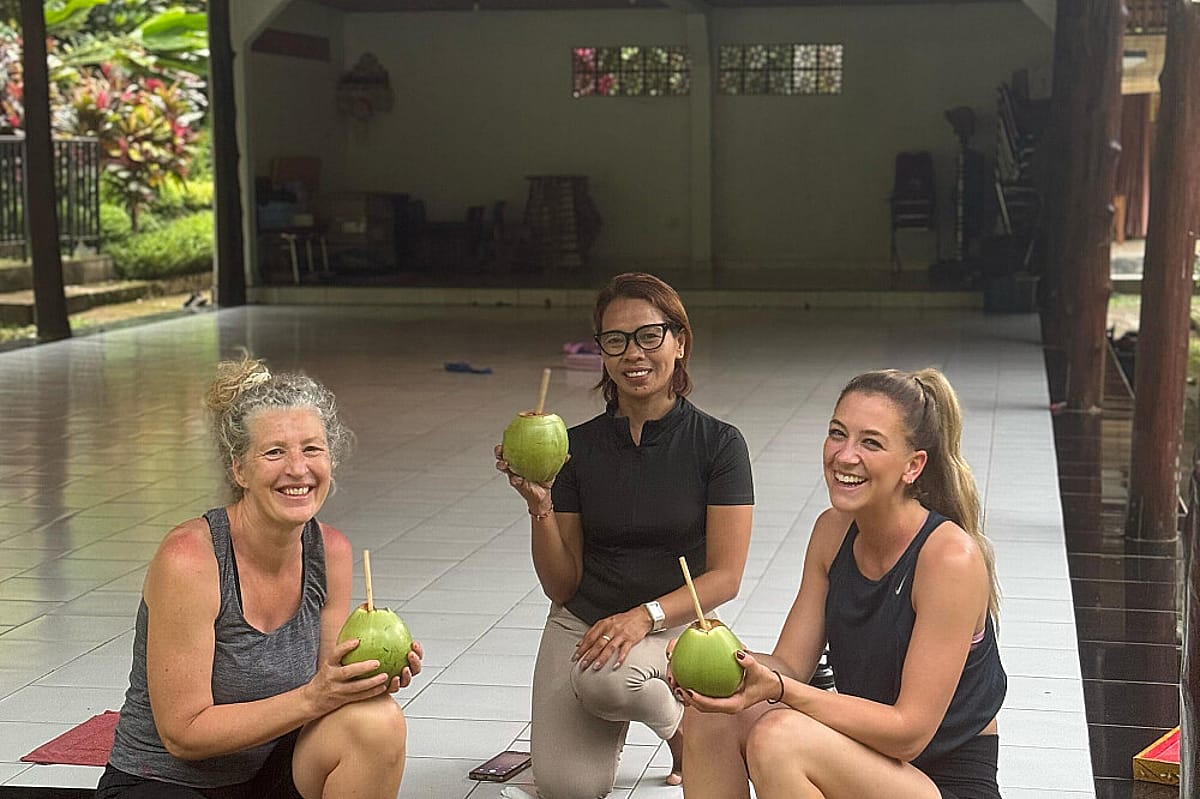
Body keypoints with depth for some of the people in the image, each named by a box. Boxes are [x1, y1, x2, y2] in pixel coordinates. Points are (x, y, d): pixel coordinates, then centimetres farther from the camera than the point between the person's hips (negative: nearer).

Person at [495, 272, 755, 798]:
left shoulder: (717, 443, -6)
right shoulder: (578, 447, 0)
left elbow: (725, 576, -8)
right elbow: (562, 587, 1)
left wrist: (644, 616, -24)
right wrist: (539, 506, -15)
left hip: (674, 623, -2)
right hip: (582, 620, 2)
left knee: (603, 677, -36)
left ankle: (681, 722, -1)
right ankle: (606, 726, 17)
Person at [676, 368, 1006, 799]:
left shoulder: (952, 556, -21)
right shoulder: (833, 531, 2)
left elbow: (910, 731, -22)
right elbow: (790, 663, 2)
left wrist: (781, 690, -31)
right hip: (865, 759, 7)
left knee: (780, 736, -29)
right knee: (715, 715, -12)